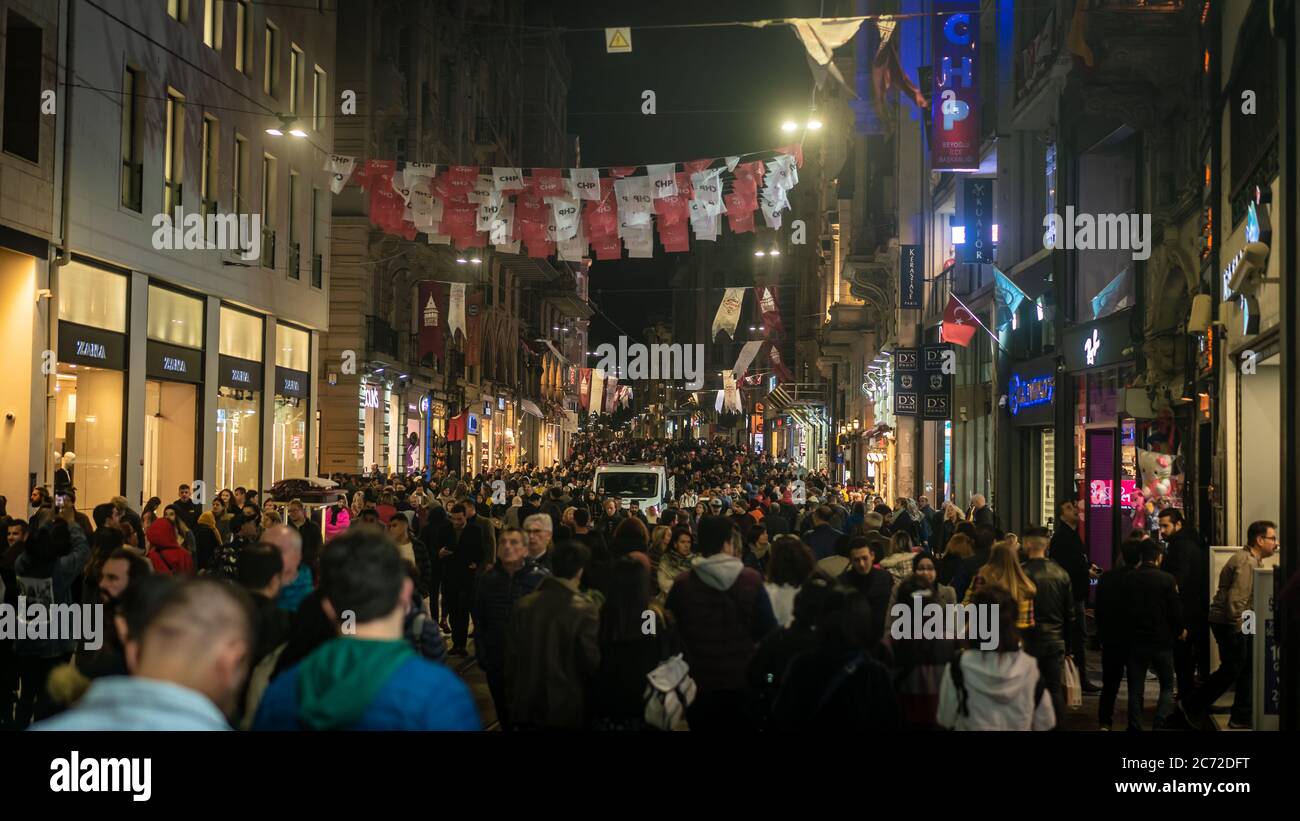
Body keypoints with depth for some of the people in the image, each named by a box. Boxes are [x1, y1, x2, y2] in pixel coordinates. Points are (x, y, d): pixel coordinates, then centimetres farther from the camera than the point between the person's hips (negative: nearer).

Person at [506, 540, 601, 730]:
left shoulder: (523, 606, -3)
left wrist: (513, 698, 13)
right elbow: (592, 662, -13)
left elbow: (512, 657, 2)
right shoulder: (585, 610, -16)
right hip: (568, 709, -3)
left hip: (527, 708, 4)